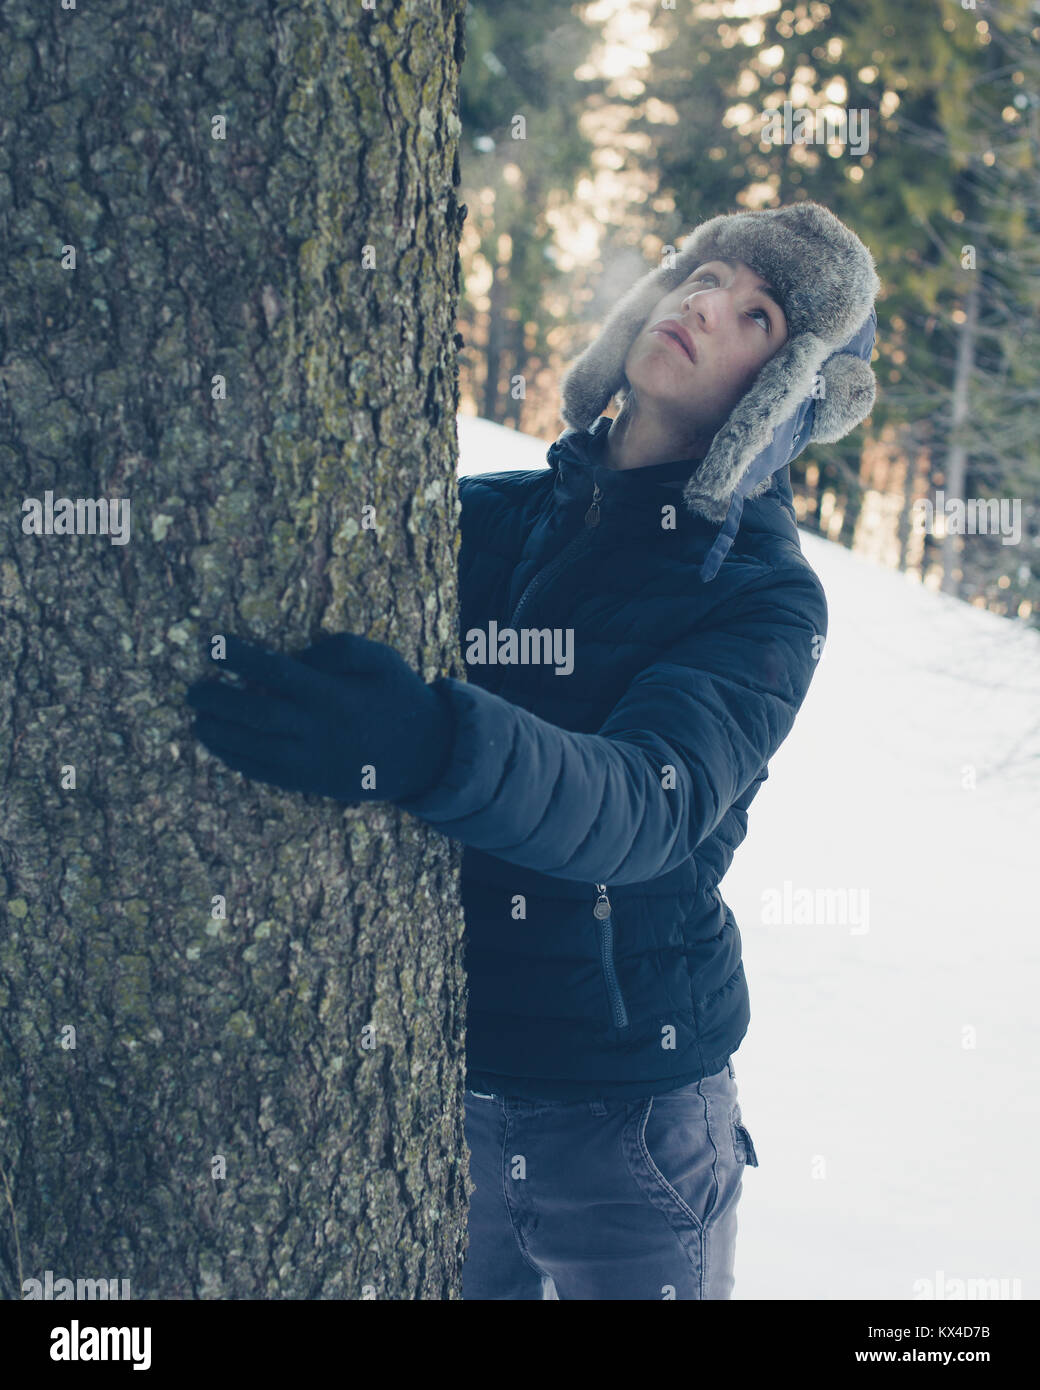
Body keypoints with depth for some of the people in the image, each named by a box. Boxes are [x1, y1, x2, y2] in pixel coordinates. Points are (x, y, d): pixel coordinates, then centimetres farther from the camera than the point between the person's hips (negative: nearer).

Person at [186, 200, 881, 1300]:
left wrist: (433, 747, -46)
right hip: (429, 1075, 3)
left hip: (625, 1117, -3)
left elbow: (653, 802, -28)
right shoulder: (485, 516, 3)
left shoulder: (764, 597, -9)